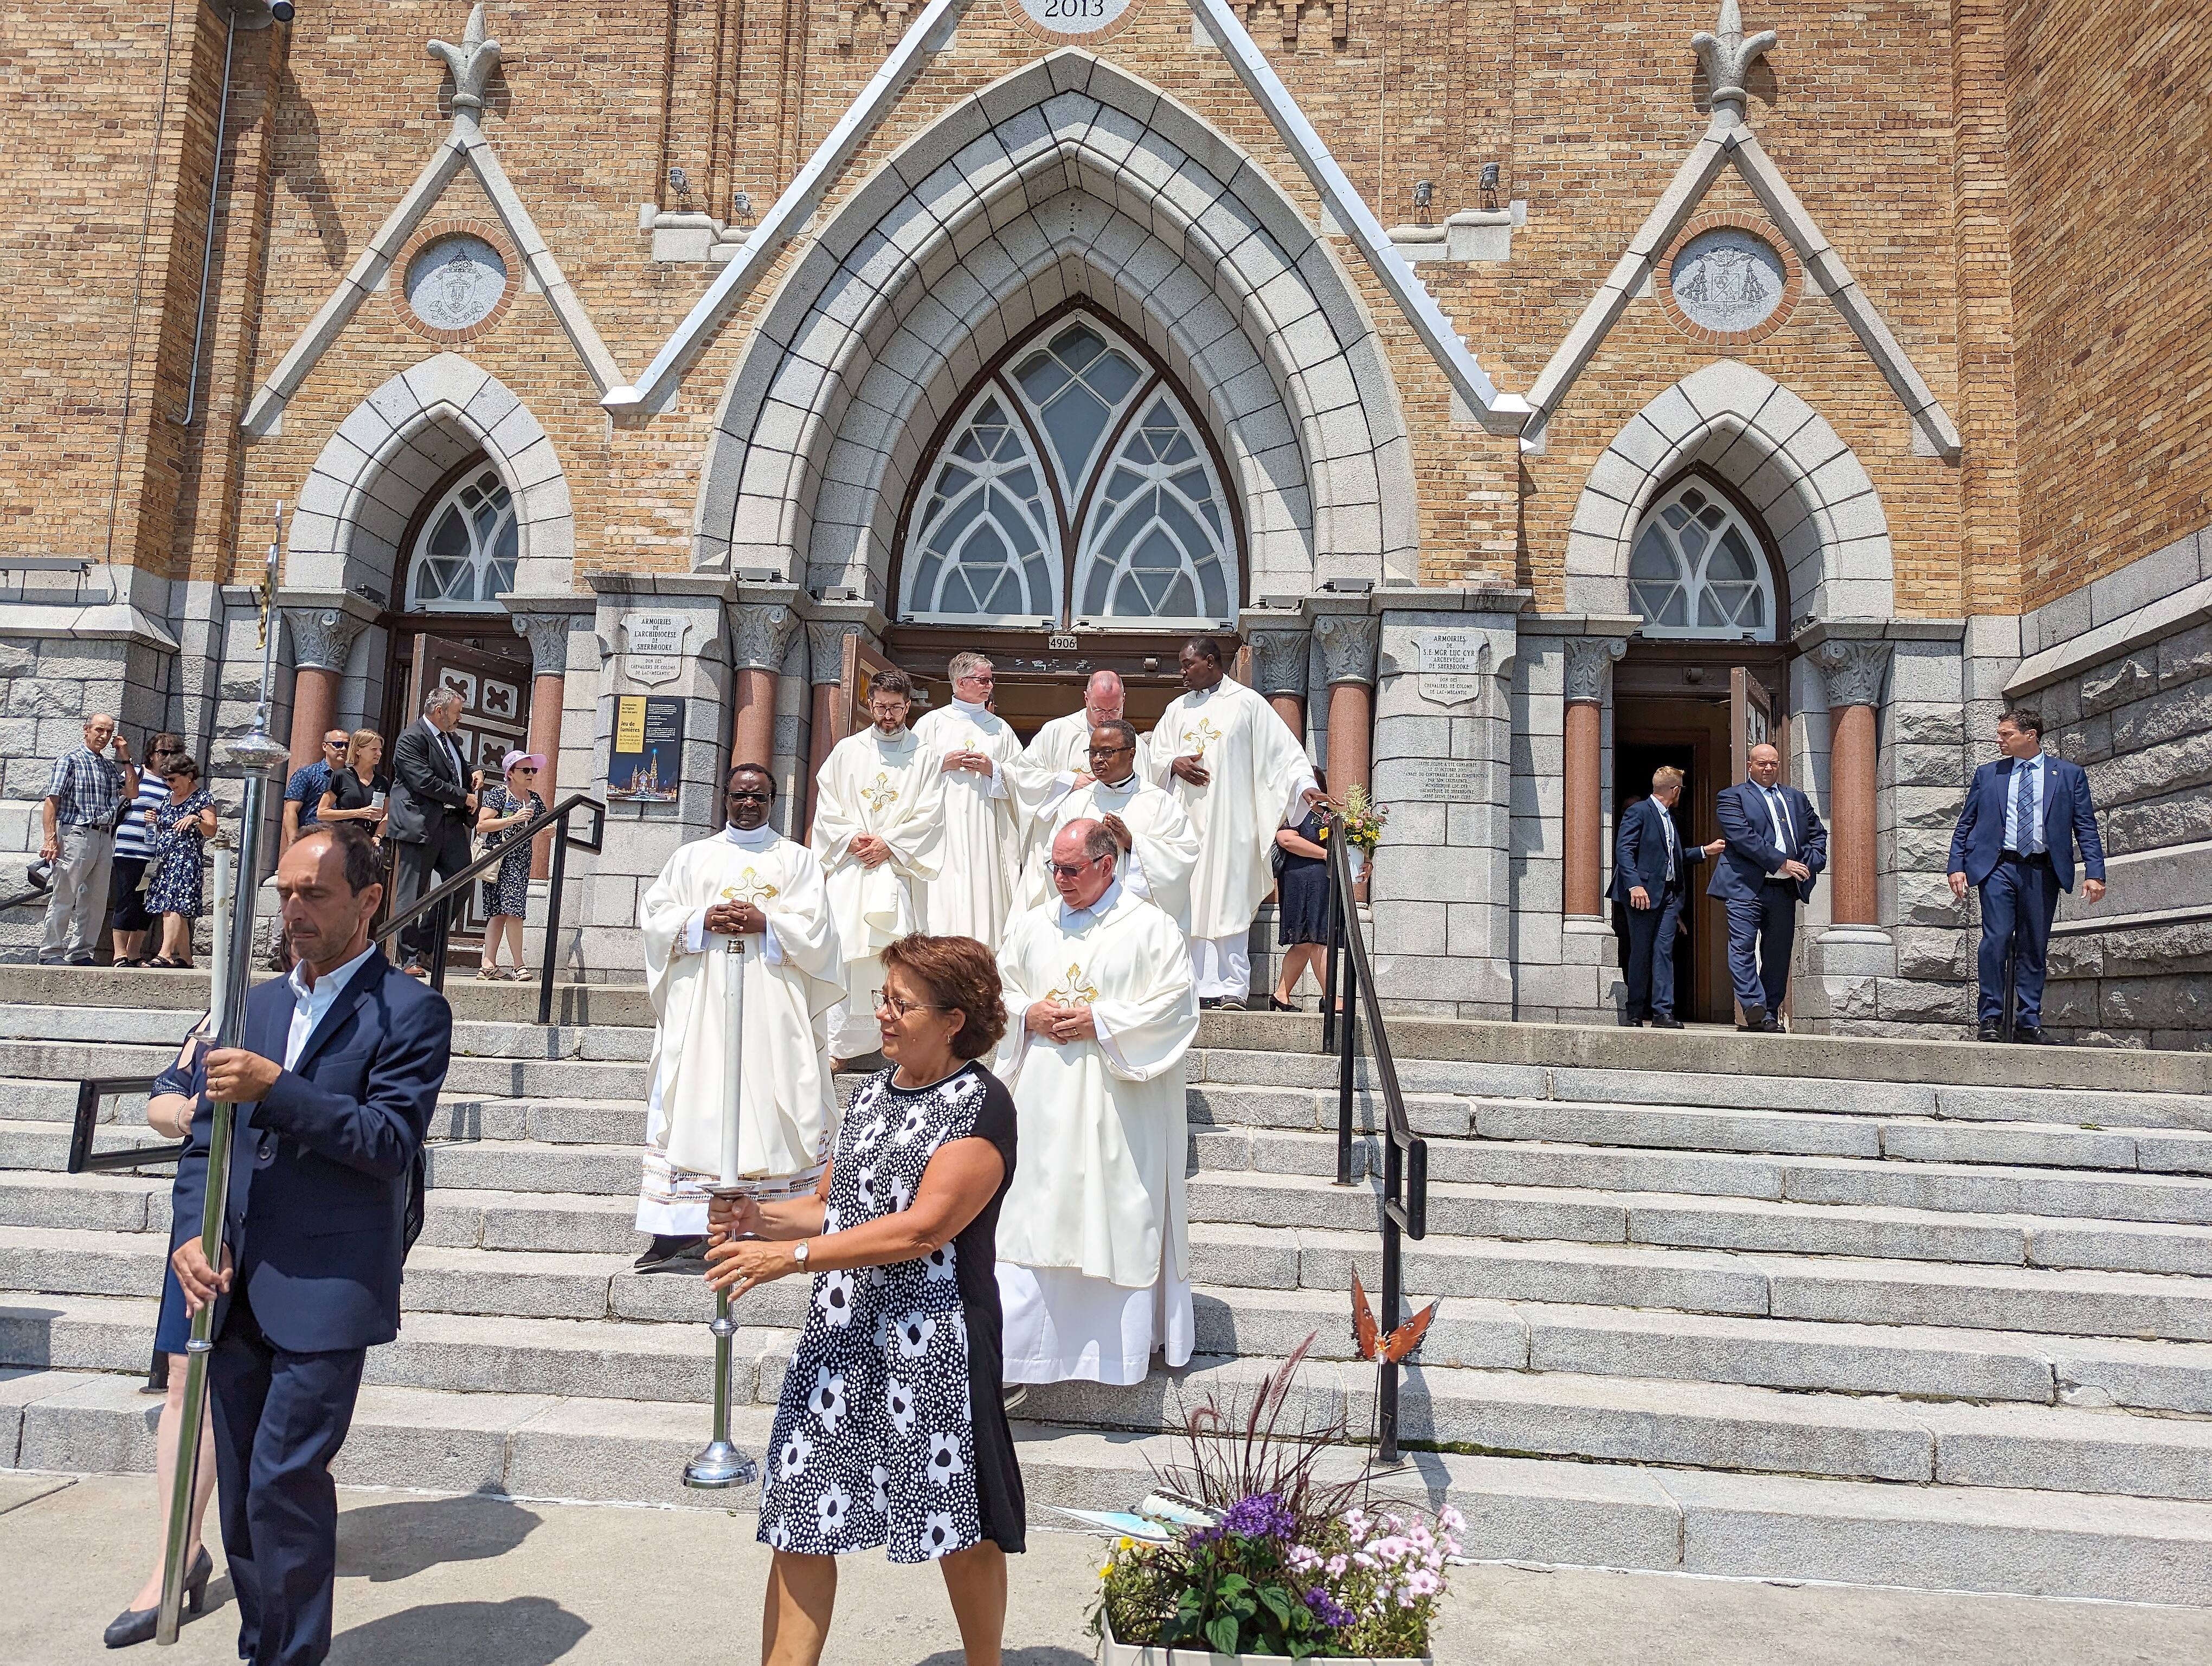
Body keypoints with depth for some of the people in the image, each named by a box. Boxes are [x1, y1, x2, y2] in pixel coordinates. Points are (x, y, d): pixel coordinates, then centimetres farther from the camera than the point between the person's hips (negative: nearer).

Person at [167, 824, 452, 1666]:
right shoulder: (259, 1005, 14)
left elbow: (391, 1142, -15)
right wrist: (191, 1233, -1)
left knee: (284, 1486, -7)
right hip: (236, 1291, 7)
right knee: (242, 1496, 14)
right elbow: (207, 1139, 15)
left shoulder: (410, 1011, -6)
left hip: (326, 1293, -6)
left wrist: (273, 1088, -21)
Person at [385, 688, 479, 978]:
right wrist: (464, 797, -10)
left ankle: (426, 946, 15)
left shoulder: (450, 739, 19)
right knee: (412, 893, -1)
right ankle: (412, 959, 5)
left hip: (452, 823, 8)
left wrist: (472, 777, 12)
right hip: (420, 824, -8)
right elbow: (425, 782, -18)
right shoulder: (411, 738, -8)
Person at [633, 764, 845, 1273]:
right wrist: (702, 922, -8)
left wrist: (764, 923, -12)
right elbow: (653, 916, 9)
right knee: (695, 1103, -6)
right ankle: (679, 1228, -7)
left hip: (772, 1004, -1)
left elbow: (814, 928, 3)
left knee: (771, 1104, -5)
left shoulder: (797, 859, 13)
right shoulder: (692, 857, 18)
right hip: (701, 1002, 1)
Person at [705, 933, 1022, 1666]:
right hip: (839, 1338, 7)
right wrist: (758, 1220, 0)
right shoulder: (873, 1092, 13)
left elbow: (922, 1227, -20)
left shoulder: (979, 1104, -12)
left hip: (931, 1347, -6)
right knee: (801, 1521, 4)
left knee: (961, 1529, 8)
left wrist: (790, 1256, -20)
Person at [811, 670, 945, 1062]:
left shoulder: (924, 757, 8)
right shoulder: (846, 750, 13)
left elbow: (928, 816, 1)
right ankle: (841, 1044, 0)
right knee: (844, 949, -5)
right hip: (849, 865, 1)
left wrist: (888, 842, -8)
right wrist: (851, 837, -6)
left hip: (896, 867, -1)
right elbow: (826, 805, 10)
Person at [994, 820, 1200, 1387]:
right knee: (1033, 1211, 4)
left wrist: (1100, 1021, -15)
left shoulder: (1152, 928, -3)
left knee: (1120, 1219, 2)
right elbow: (999, 989, 16)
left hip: (1119, 1104, -4)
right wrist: (1029, 1014, -5)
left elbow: (1175, 1004, -9)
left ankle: (1125, 1341, 15)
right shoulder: (1033, 926, 11)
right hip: (1043, 1100, 4)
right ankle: (1017, 1336, 11)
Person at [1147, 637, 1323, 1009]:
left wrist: (1305, 784, -15)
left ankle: (1232, 987, -7)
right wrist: (1175, 763, -2)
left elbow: (1284, 748, -1)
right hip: (1186, 817, 4)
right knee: (1190, 903, -1)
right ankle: (1200, 986, 0)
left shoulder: (1247, 703, 3)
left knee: (1229, 901, -8)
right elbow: (1156, 756, 19)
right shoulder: (1177, 709, 18)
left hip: (1229, 819, -4)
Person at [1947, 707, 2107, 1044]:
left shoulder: (2070, 774, 9)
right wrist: (1957, 866, 3)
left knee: (2034, 948, 4)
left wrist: (2095, 873, -3)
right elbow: (1964, 825, 13)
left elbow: (2086, 827, 6)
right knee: (1996, 940, -11)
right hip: (1998, 867, 0)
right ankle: (1991, 1018, -4)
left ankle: (2028, 1022, 10)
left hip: (2042, 871, 0)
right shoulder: (1987, 774, 12)